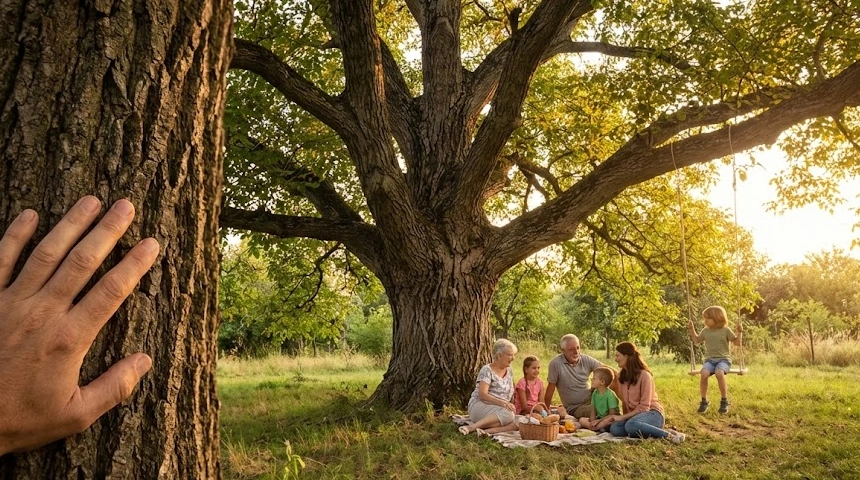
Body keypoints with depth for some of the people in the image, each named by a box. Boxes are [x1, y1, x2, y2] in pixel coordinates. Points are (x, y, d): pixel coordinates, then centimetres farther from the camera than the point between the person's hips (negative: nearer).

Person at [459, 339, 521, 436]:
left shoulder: (509, 371, 13)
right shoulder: (487, 370, -8)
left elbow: (512, 394, 20)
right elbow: (482, 394, -20)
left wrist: (513, 406, 1)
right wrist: (501, 402, -32)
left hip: (500, 409, 6)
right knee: (507, 414, -36)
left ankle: (487, 430, -33)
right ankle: (471, 427, -34)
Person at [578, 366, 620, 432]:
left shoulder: (610, 395, -17)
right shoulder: (595, 393, 4)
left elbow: (612, 414, -18)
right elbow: (593, 411, 4)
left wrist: (599, 421, -21)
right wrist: (592, 421, -15)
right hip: (599, 418, 7)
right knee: (582, 420, -11)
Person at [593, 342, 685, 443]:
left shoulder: (644, 375, -13)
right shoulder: (621, 376, 10)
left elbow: (644, 407, -15)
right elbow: (625, 402, 9)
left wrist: (622, 417, -16)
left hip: (652, 413, -6)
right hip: (634, 415, 6)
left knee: (631, 425, -39)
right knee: (614, 428, -26)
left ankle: (668, 435, -23)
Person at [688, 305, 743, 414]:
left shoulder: (726, 330, -1)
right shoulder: (705, 330, 10)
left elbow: (737, 342, 3)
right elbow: (696, 340, 24)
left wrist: (740, 332, -10)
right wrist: (692, 329, 15)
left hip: (724, 359, -3)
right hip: (710, 359, 3)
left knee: (719, 373, -37)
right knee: (703, 374, -30)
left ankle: (724, 401, -18)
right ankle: (704, 401, -15)